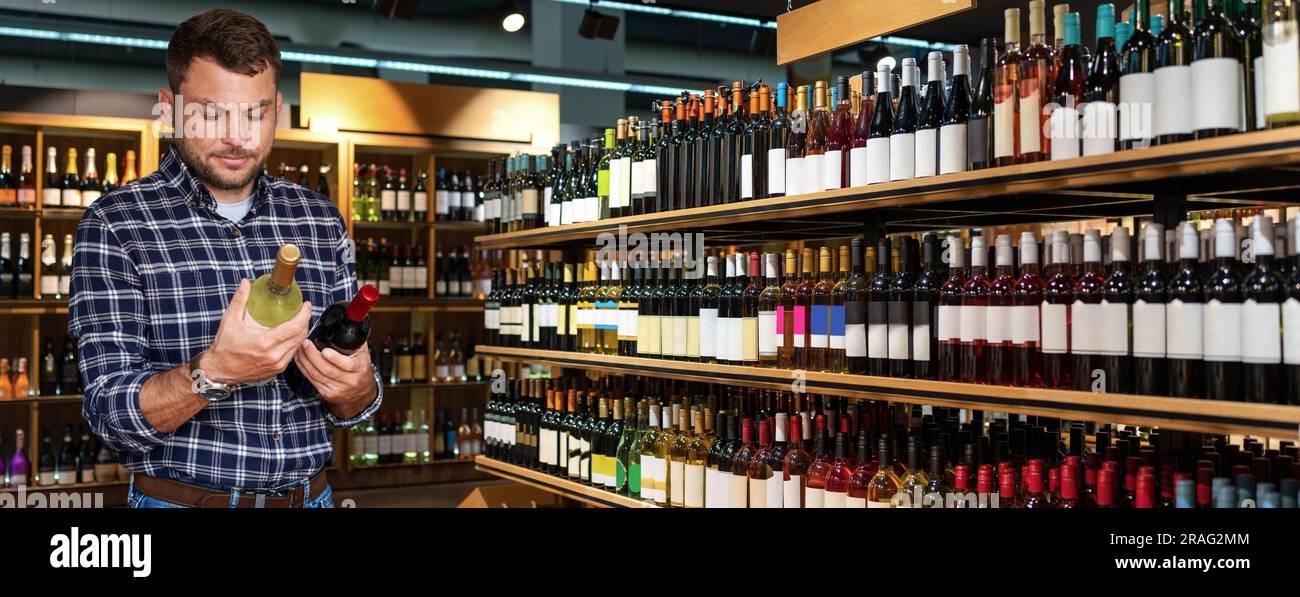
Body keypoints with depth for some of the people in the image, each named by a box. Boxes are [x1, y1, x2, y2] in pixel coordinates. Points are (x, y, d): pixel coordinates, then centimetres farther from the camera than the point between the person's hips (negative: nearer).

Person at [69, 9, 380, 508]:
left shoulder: (321, 222, 0)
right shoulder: (115, 226, -10)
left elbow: (352, 407, 5)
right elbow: (113, 415, -15)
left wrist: (355, 387, -18)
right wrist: (216, 370, -32)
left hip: (310, 495, 4)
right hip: (179, 498, -3)